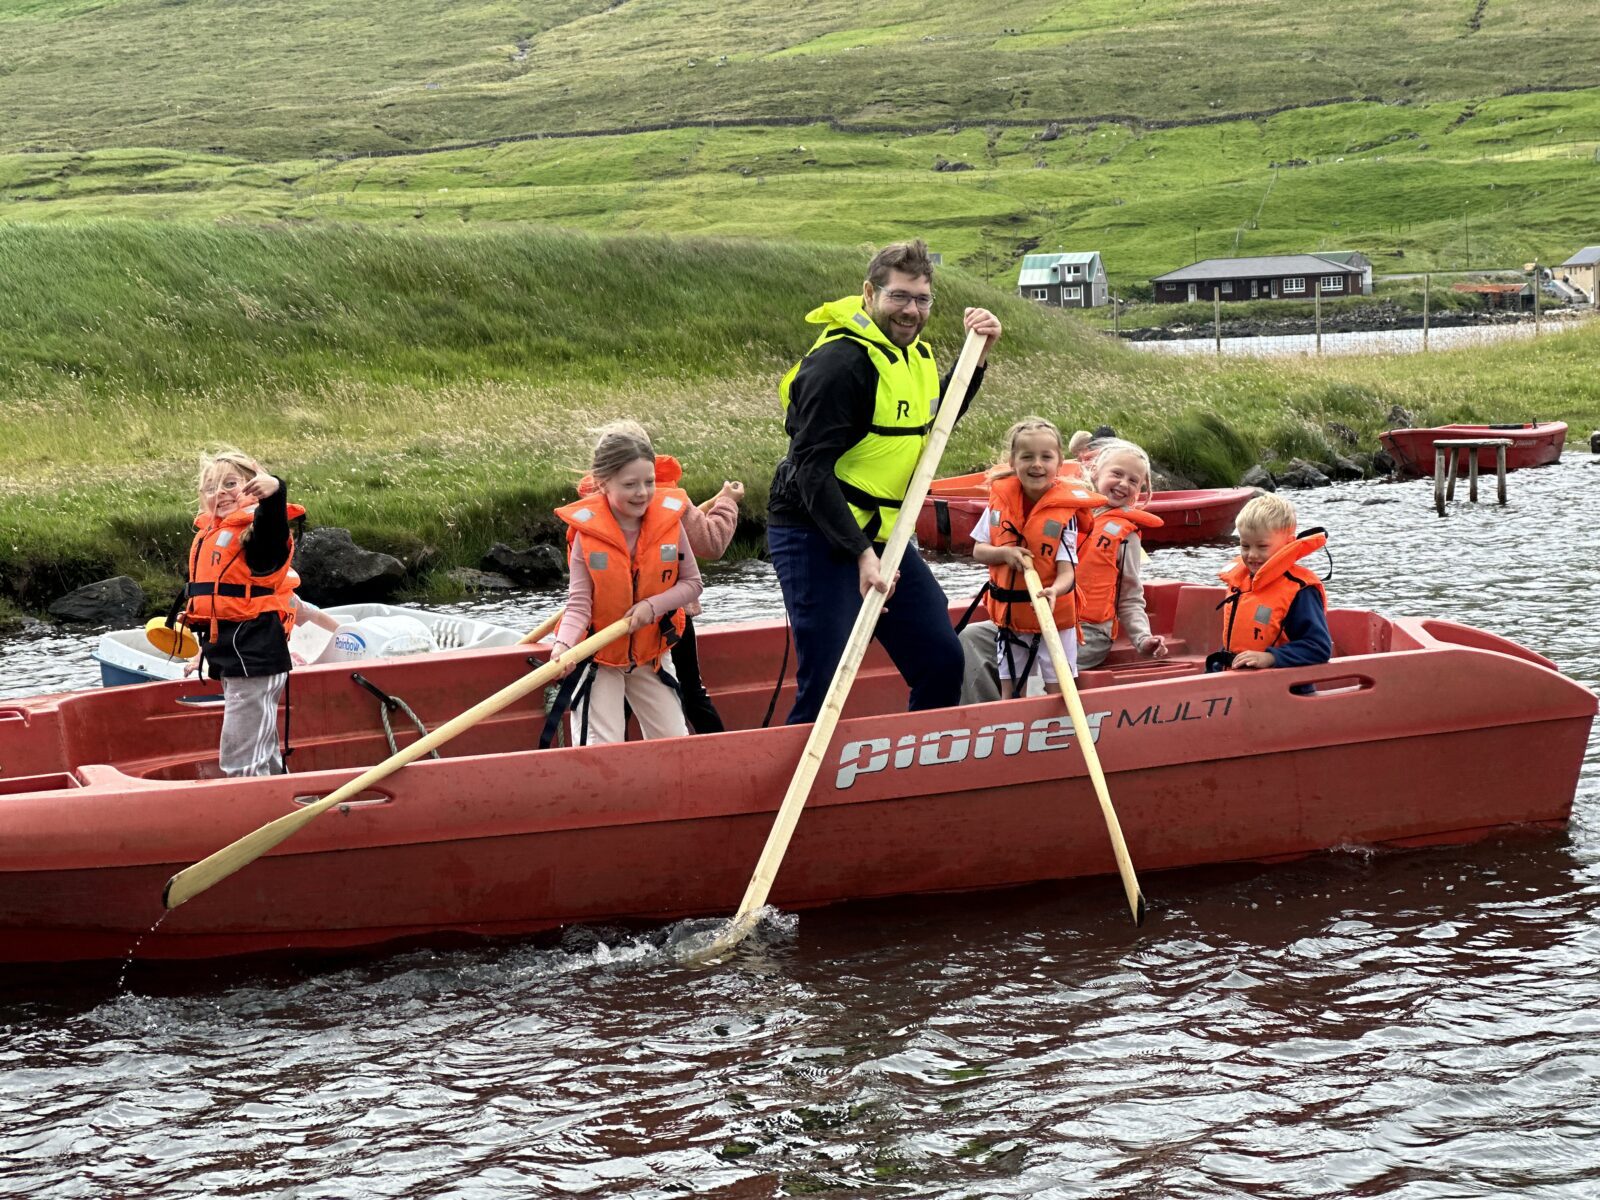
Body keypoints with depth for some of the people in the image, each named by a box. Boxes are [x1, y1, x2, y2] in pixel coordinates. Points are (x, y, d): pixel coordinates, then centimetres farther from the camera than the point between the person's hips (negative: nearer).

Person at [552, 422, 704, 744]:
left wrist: (652, 605, -18)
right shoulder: (587, 531, -18)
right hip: (598, 657, -3)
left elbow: (692, 583, -2)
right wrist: (564, 643, -36)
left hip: (650, 655, 3)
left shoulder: (668, 520, -11)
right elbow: (579, 603, -18)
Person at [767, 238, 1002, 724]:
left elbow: (936, 419, 29)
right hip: (817, 538, -9)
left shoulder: (915, 353, 9)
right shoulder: (841, 360, -19)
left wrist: (978, 355, 14)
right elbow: (813, 469, -24)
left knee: (942, 661, 9)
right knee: (825, 685, -11)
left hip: (881, 536, 9)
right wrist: (861, 554, -29)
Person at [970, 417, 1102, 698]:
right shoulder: (1000, 499, -5)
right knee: (1010, 695, 13)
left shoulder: (1064, 509, -14)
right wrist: (1004, 553, -19)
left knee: (1058, 693, 1)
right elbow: (978, 551, 2)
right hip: (1009, 615, 3)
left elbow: (1066, 571, -18)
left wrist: (1054, 591, -39)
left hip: (1055, 618, -3)